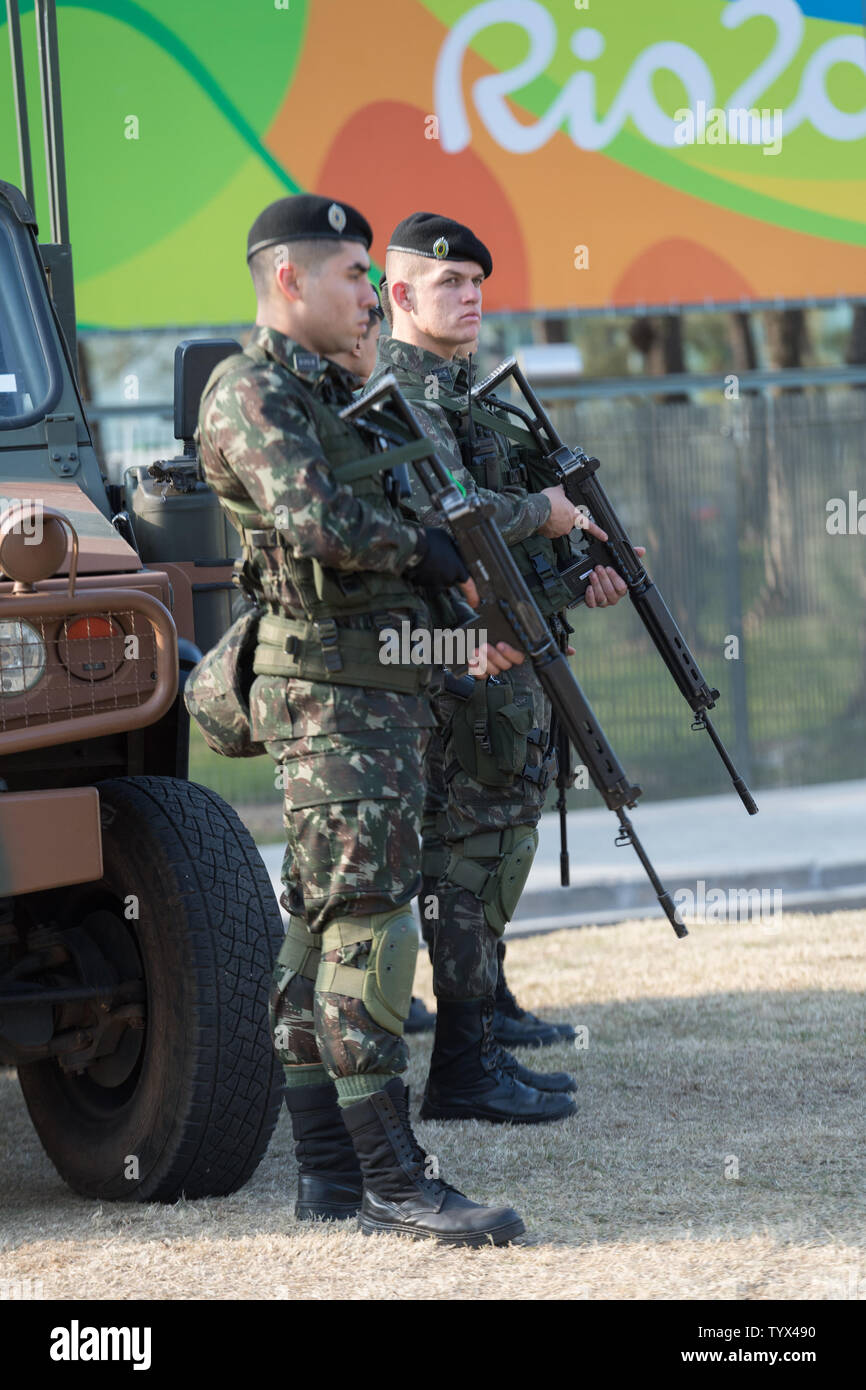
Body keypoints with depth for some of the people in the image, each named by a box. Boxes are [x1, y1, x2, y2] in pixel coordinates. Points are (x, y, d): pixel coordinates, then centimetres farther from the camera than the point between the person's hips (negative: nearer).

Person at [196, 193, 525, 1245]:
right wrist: (434, 553, -11)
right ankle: (393, 1184, -12)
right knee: (367, 924, -11)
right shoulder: (248, 392, -11)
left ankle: (328, 1174, 12)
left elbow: (382, 530, 26)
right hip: (326, 692, -10)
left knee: (321, 930, 9)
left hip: (376, 688, 10)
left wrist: (471, 618, 12)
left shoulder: (327, 392, 20)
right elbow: (318, 521, -25)